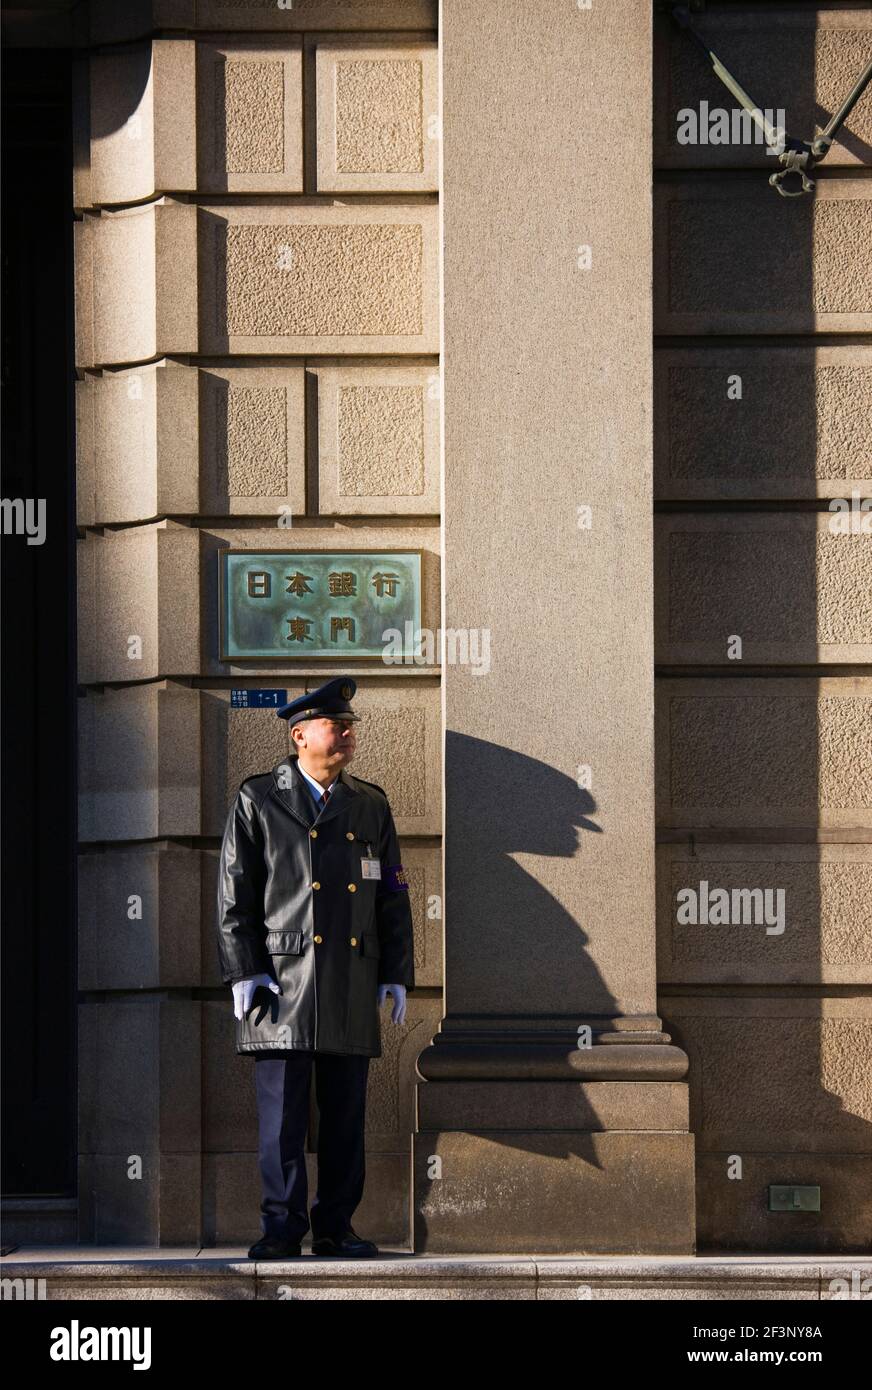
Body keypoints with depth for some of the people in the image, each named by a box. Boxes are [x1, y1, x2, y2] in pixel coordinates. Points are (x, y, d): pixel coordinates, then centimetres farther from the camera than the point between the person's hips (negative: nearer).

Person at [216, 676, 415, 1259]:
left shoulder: (371, 805, 14)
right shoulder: (257, 801, 4)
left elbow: (394, 897, 15)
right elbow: (235, 892, 1)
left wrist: (398, 973, 8)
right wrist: (244, 970, -7)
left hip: (354, 987, 4)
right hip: (283, 980, -3)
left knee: (347, 1112, 4)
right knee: (282, 1112, -6)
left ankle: (336, 1227, 11)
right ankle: (283, 1227, 0)